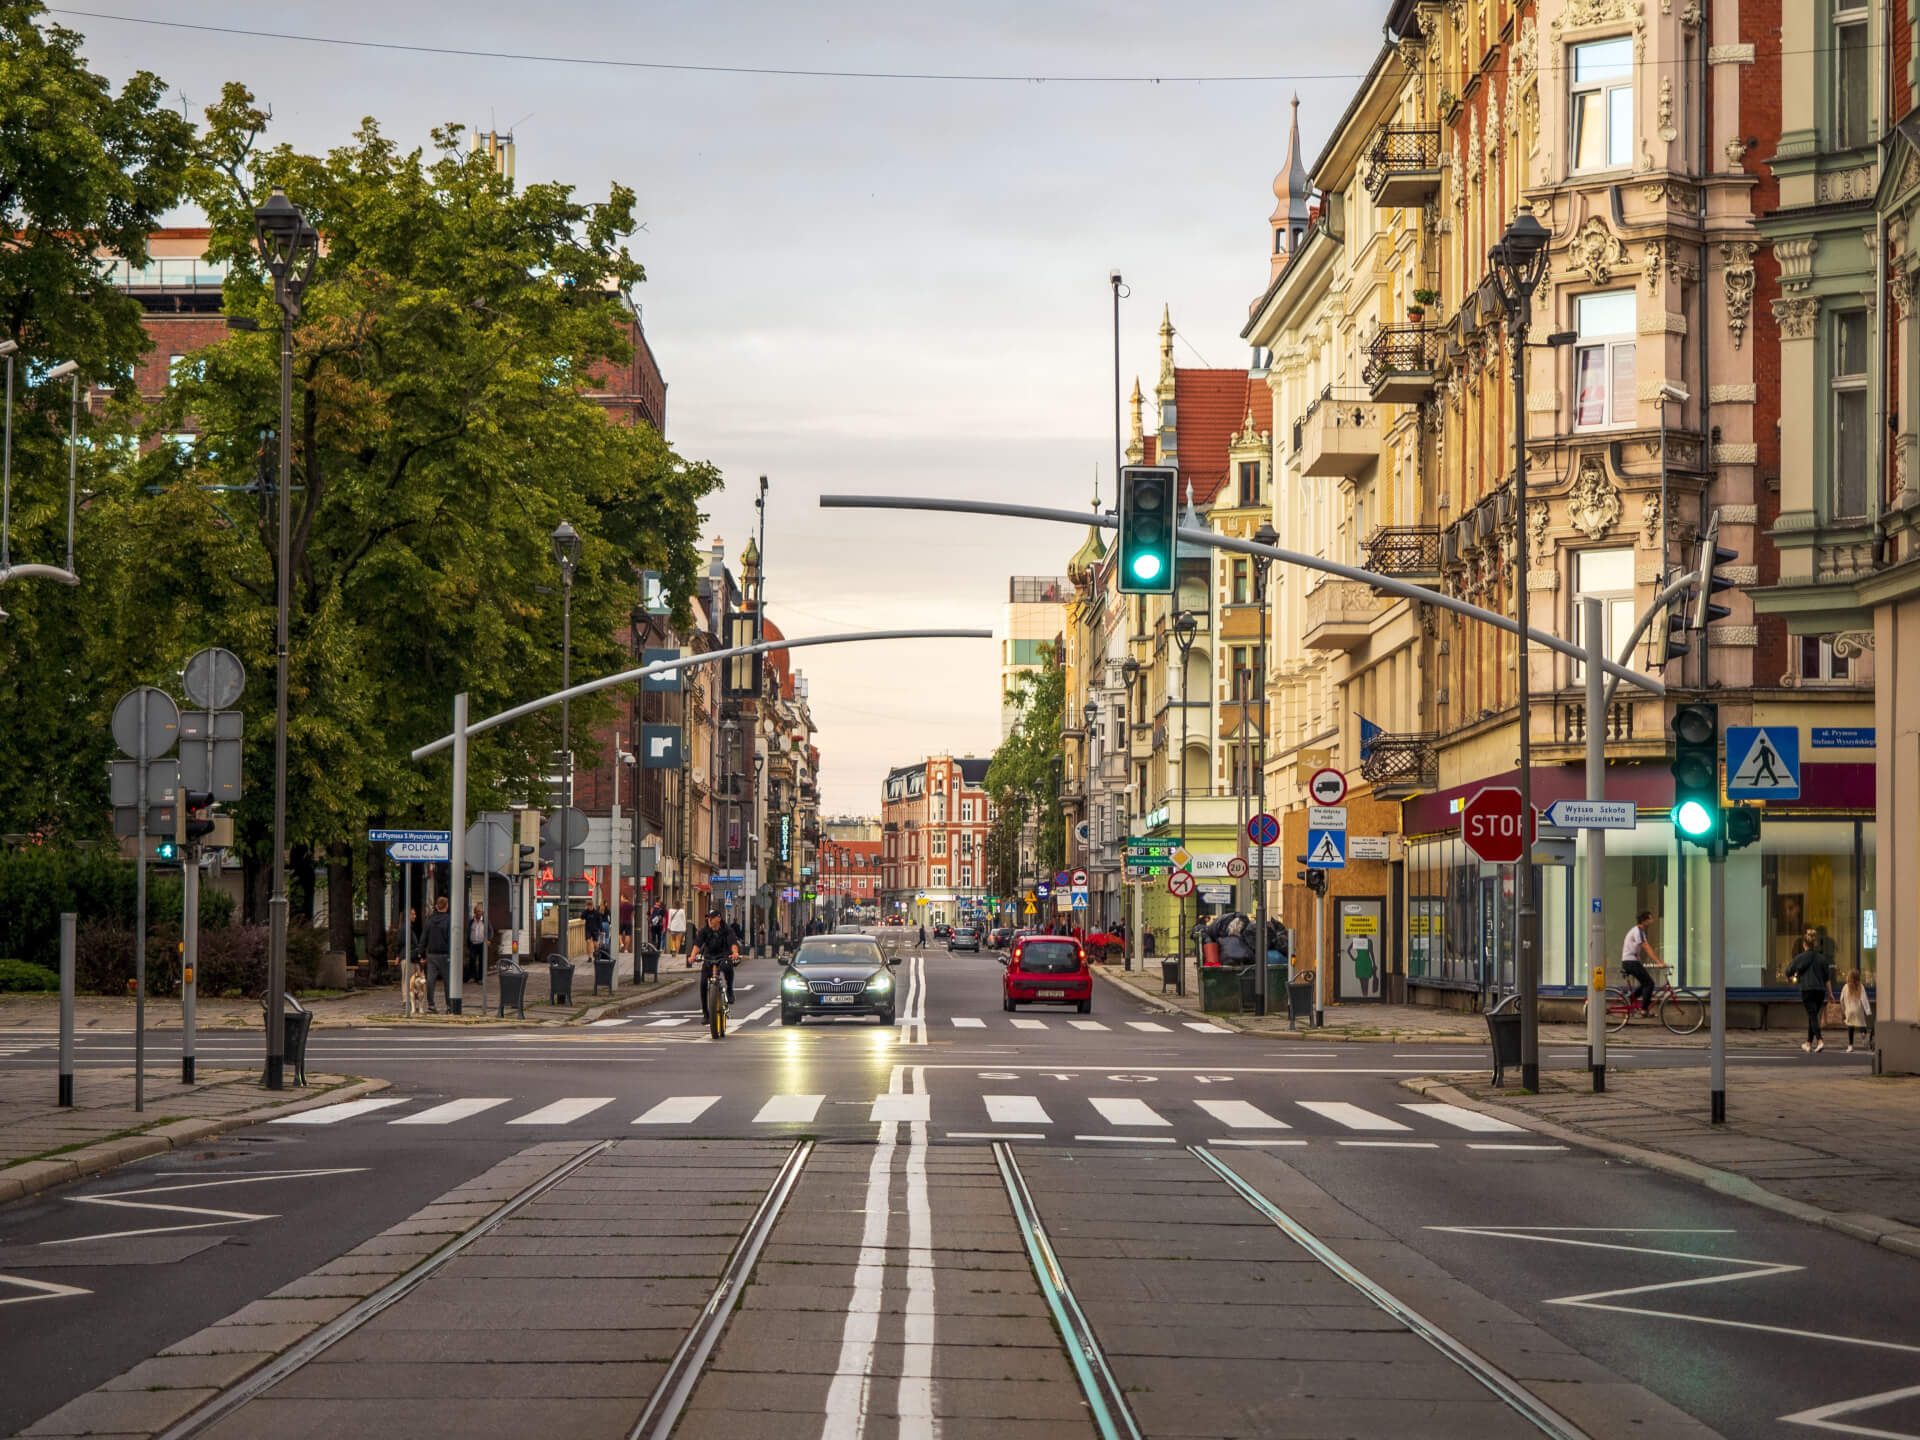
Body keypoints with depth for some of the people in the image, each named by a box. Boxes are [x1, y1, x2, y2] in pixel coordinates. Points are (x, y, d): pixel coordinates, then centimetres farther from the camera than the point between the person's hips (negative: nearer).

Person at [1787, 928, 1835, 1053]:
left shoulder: (1801, 957, -4)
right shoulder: (1822, 958, 8)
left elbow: (1789, 972, 3)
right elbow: (1827, 978, 11)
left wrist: (1791, 976, 25)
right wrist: (1830, 993, 16)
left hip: (1807, 990, -5)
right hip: (1820, 990, 5)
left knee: (1812, 1016, -9)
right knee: (1812, 1016, 16)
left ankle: (1820, 1041, -27)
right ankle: (1809, 1043, 26)